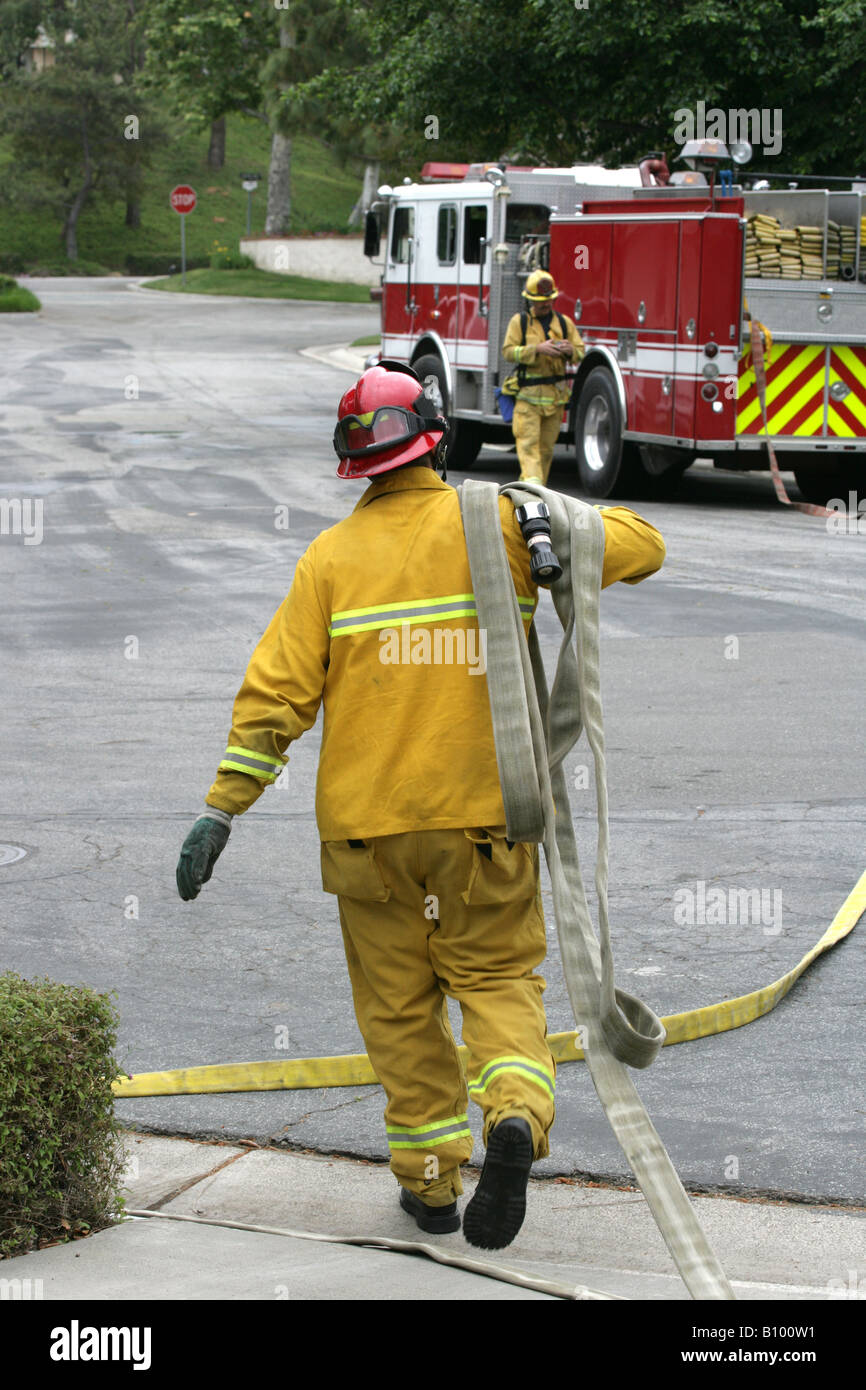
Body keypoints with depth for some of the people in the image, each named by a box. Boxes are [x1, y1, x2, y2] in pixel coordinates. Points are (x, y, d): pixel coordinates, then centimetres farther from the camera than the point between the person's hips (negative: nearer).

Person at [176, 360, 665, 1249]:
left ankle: (430, 1177, 16)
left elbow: (276, 693, -7)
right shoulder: (498, 526, -3)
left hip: (368, 821, 0)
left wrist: (221, 811, -4)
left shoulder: (332, 557, -2)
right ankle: (515, 1109, -15)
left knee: (399, 1001, 12)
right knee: (497, 976, 12)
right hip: (485, 810, 0)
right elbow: (640, 548, 0)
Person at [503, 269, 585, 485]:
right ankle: (532, 481, -28)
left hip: (556, 394, 3)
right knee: (528, 441, -15)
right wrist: (537, 349, -21)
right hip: (528, 393, -3)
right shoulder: (520, 321, 4)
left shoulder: (564, 323, 12)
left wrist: (570, 350, -14)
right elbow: (508, 351, -6)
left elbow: (580, 352, 11)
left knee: (547, 445, 6)